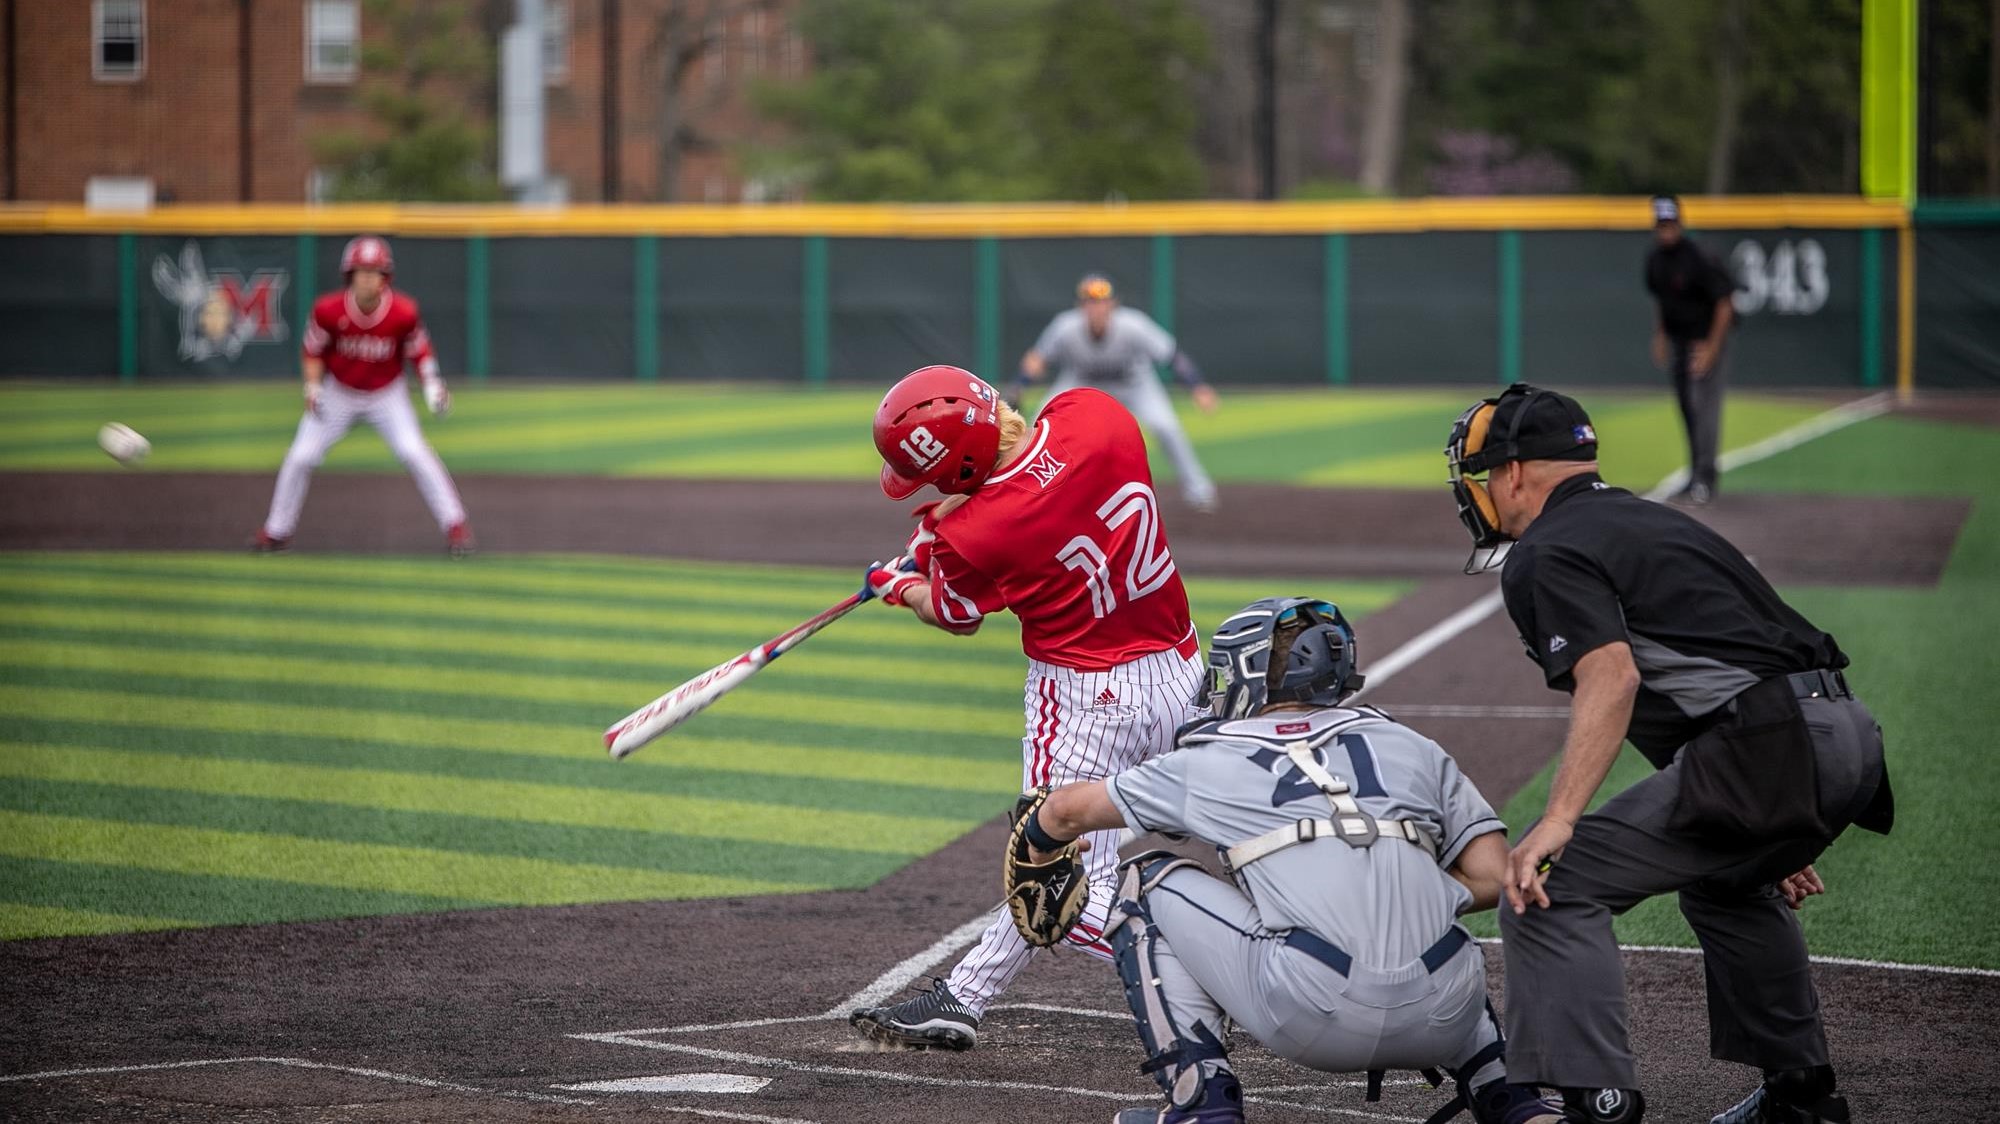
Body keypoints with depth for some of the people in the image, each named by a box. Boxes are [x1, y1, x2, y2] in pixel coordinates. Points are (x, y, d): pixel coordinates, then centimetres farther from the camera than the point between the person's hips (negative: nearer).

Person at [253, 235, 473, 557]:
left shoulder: (403, 313, -24)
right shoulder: (328, 310, -23)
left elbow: (419, 349, -7)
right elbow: (313, 350, -6)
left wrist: (431, 384, -21)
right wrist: (313, 386, -19)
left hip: (386, 395, -1)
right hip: (338, 394, 1)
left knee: (414, 452, -17)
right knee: (301, 457, -3)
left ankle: (454, 524, -6)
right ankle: (277, 531, 16)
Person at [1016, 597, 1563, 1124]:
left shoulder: (1211, 763, 18)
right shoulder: (1409, 746, 21)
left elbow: (1067, 810, 32)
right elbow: (1493, 878, 15)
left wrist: (1036, 858, 54)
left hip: (1314, 1016, -4)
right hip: (1439, 1022, 4)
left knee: (1149, 884, 17)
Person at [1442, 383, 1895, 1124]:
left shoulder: (1546, 555, 0)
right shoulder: (1657, 522, 29)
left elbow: (1611, 676, -18)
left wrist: (1558, 821, -28)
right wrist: (1779, 836, 40)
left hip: (1760, 753, -9)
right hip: (1851, 736, 10)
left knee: (1550, 888, -8)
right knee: (1726, 884, 37)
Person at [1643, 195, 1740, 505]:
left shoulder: (1699, 260, -21)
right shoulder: (1655, 260, 2)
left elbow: (1725, 304, -18)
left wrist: (1711, 348, -20)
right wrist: (1659, 337, 14)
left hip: (1707, 338, -8)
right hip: (1678, 340, 8)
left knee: (1704, 405, -13)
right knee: (1687, 408, 12)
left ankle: (1705, 478, -12)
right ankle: (1696, 475, 20)